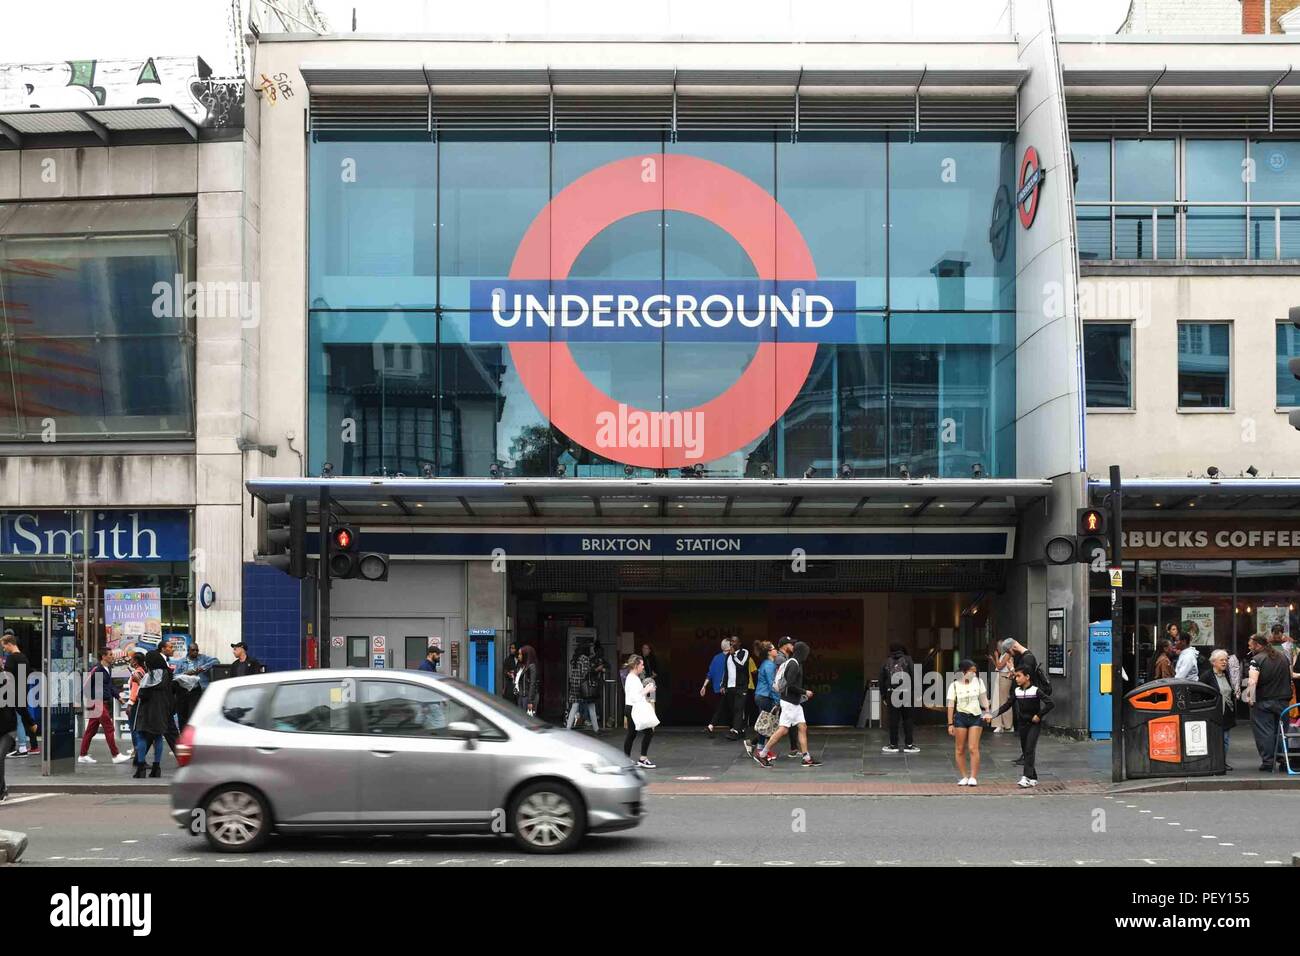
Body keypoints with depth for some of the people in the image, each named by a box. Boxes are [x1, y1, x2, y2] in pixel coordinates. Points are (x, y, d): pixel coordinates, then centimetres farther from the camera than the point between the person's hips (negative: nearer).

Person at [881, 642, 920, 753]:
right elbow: (913, 677, -6)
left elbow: (882, 681, 8)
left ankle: (893, 745, 7)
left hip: (891, 694, 1)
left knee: (893, 719, 4)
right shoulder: (907, 660, 2)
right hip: (906, 693, -1)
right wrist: (915, 692, -4)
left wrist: (883, 697, 13)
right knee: (907, 719, 4)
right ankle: (908, 745, 4)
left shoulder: (886, 663, 8)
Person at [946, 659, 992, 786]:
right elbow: (951, 705, -1)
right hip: (960, 717, 0)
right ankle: (964, 777, 11)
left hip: (976, 717, 0)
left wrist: (987, 711, -4)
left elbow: (983, 698, 12)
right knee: (960, 749, 2)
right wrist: (950, 724, -4)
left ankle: (973, 777, -5)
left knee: (973, 748, -8)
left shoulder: (978, 681, 3)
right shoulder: (954, 685, -3)